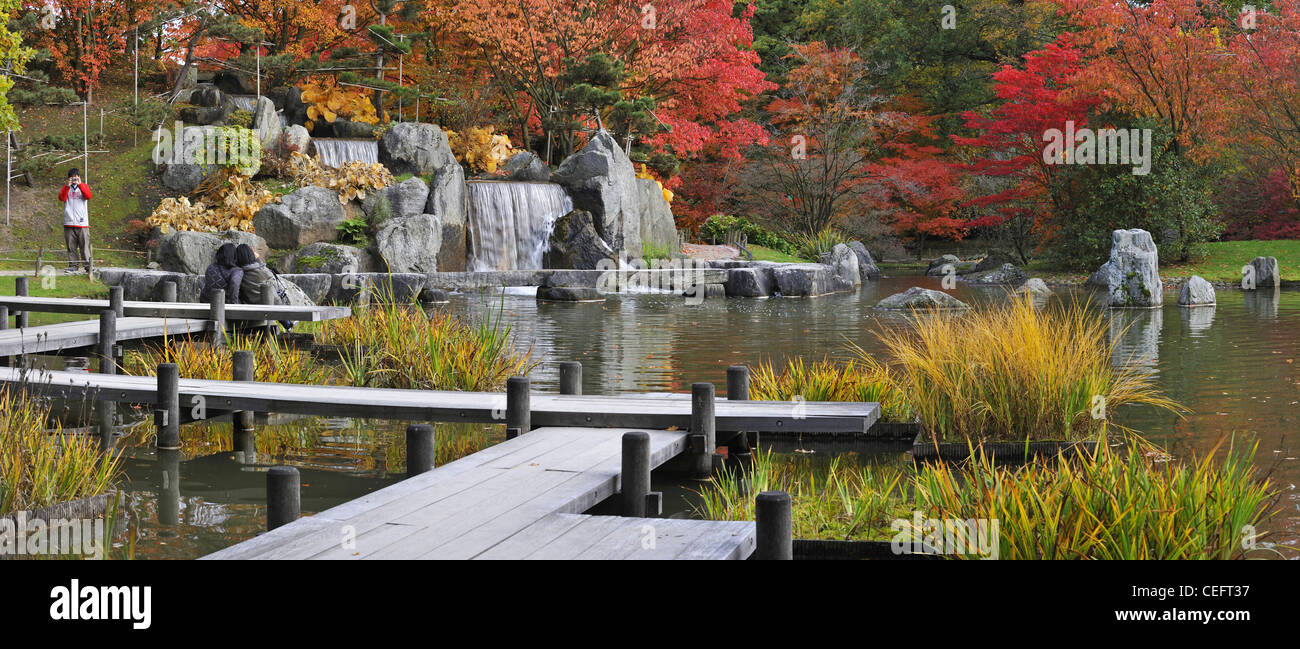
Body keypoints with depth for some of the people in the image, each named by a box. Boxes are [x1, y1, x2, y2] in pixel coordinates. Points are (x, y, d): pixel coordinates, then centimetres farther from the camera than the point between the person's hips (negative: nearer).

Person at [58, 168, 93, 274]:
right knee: (71, 246, 2)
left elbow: (88, 196, -10)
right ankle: (73, 266, 6)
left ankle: (88, 266, -5)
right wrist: (67, 186, -13)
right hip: (69, 222, 2)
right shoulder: (66, 187, 13)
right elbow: (62, 198, -5)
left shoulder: (84, 186, 10)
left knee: (85, 245, -5)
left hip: (82, 222, -2)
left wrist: (79, 184, -14)